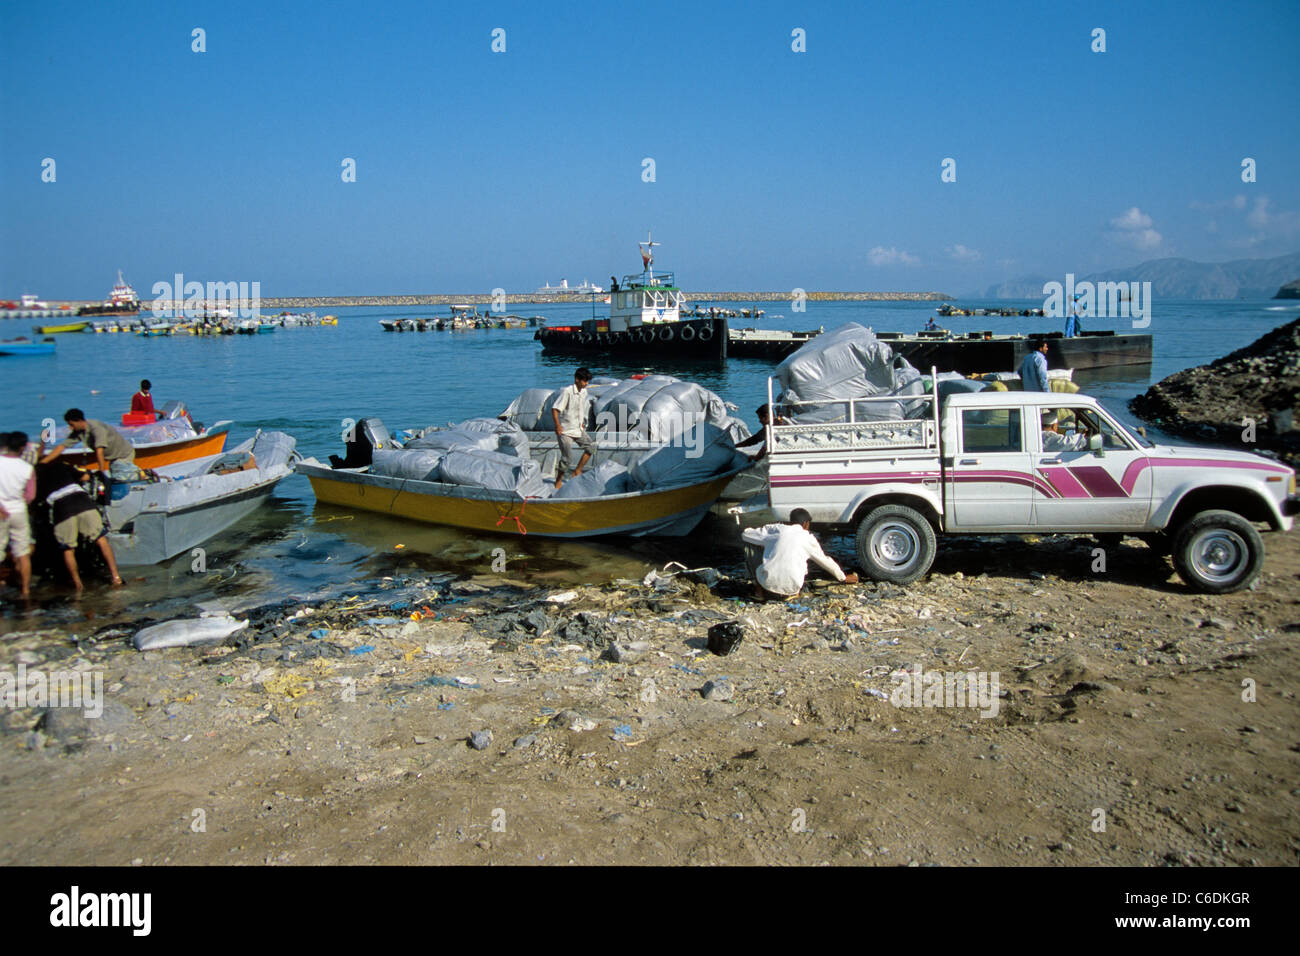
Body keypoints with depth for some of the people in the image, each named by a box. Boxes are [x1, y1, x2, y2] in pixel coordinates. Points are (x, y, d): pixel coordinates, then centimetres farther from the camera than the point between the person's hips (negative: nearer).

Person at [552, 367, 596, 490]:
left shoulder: (584, 392, 6)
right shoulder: (567, 392, -17)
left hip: (578, 429, 7)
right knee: (567, 457, -8)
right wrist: (557, 426, -24)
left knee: (591, 447, 0)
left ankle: (577, 471, 11)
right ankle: (558, 481, 10)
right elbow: (554, 409, -18)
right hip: (565, 430, -7)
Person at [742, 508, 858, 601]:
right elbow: (825, 561, 24)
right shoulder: (808, 537, 11)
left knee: (750, 545, 20)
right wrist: (844, 578, 40)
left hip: (766, 582, -1)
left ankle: (759, 588, 14)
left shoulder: (776, 529, 11)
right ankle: (788, 593, 11)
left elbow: (745, 535, 17)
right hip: (790, 588, 1)